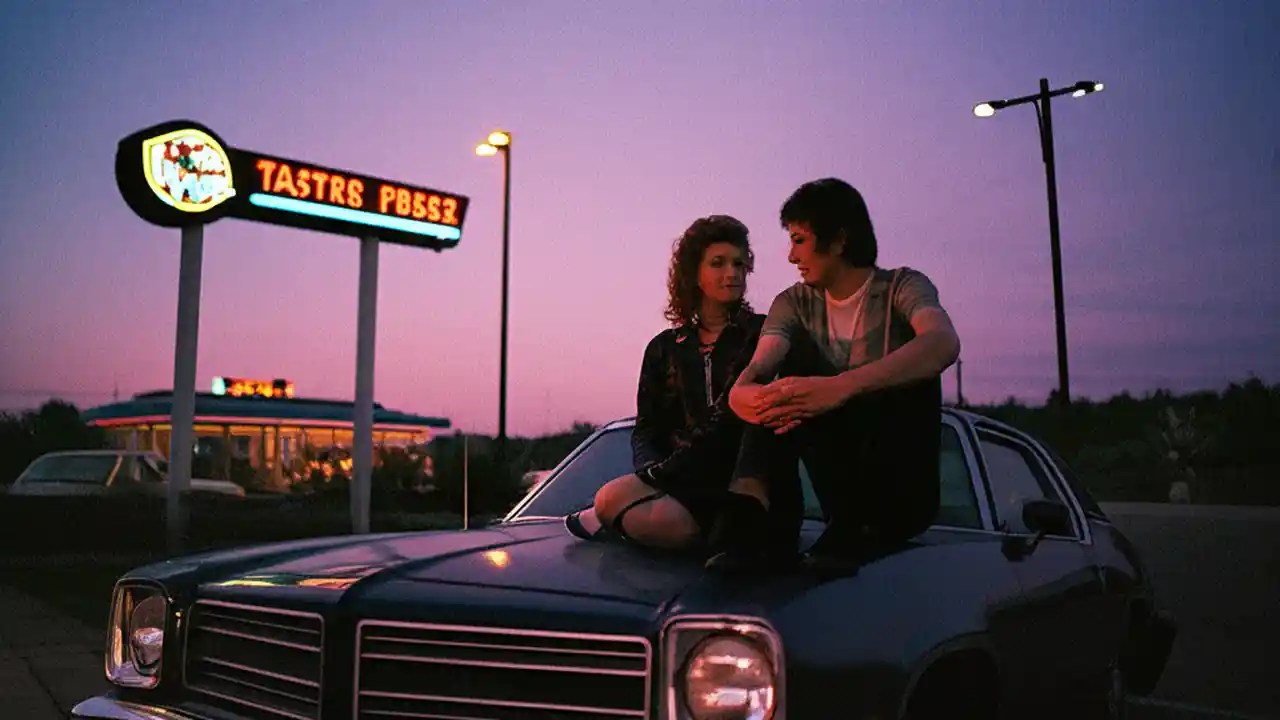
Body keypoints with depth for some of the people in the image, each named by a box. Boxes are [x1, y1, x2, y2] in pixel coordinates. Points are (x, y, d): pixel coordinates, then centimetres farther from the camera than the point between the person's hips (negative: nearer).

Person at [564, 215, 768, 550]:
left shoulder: (761, 335, 6)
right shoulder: (665, 348, 18)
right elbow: (646, 430, 14)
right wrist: (651, 469, -11)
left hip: (742, 479, -3)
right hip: (677, 479, 4)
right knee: (671, 525, -35)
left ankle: (613, 520, 3)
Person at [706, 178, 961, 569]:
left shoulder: (900, 287, -5)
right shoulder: (795, 302, 7)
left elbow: (944, 343, -29)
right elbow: (760, 365, -13)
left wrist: (840, 387, -44)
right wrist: (740, 391, -39)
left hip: (900, 485, -3)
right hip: (835, 475, 3)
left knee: (916, 371, -26)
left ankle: (856, 530, -31)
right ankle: (744, 518, -34)